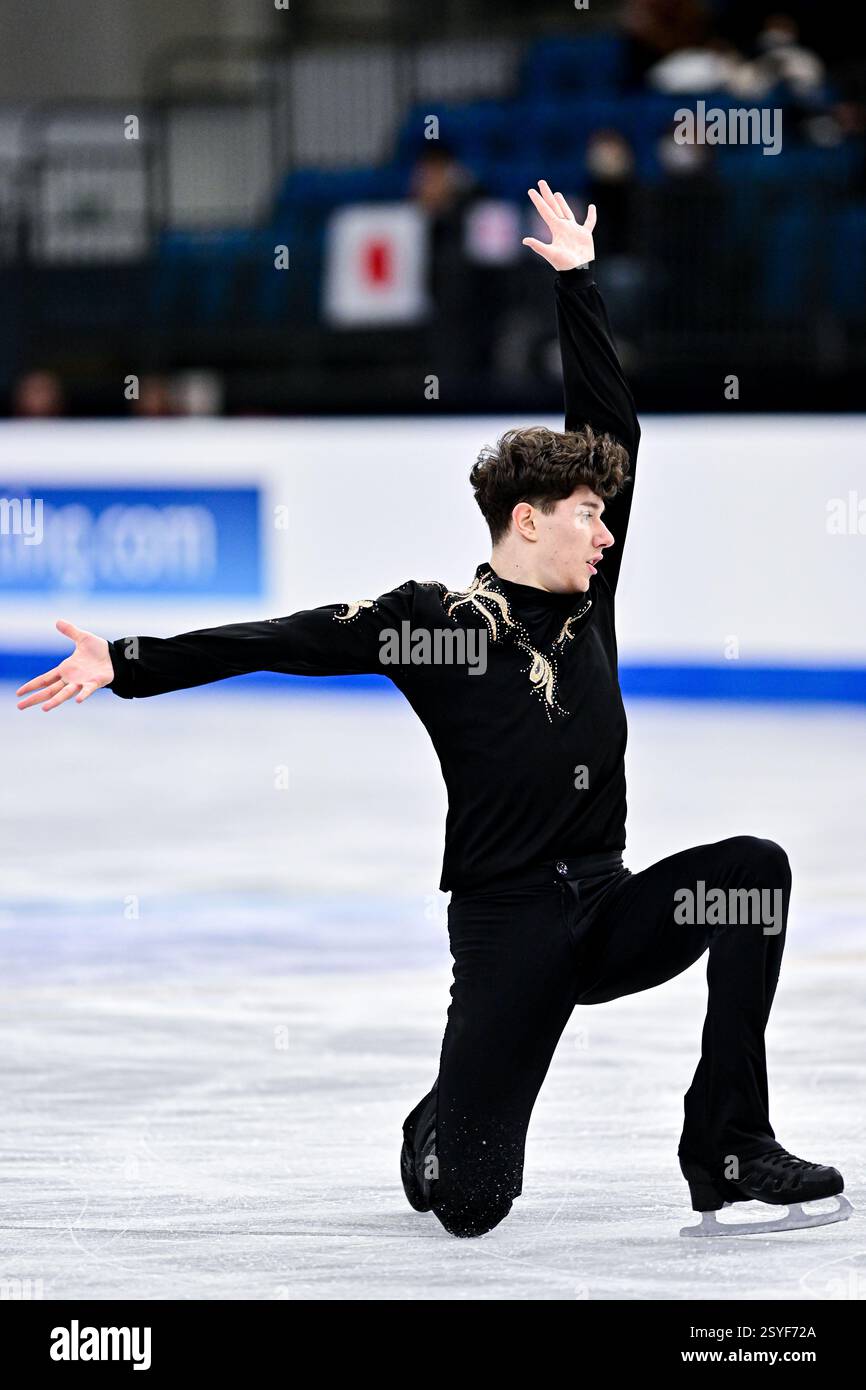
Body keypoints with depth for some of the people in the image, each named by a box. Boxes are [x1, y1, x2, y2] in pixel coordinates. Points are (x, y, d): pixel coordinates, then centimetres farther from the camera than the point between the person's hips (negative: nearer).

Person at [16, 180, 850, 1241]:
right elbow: (283, 640, -11)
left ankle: (729, 1153, -17)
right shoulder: (436, 621, -6)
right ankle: (442, 1128, 27)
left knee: (753, 866, -23)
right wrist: (128, 663, -19)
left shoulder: (584, 607, 7)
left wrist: (578, 282, 11)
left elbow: (610, 424, 10)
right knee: (468, 1203, -15)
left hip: (610, 912, 5)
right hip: (507, 925, -5)